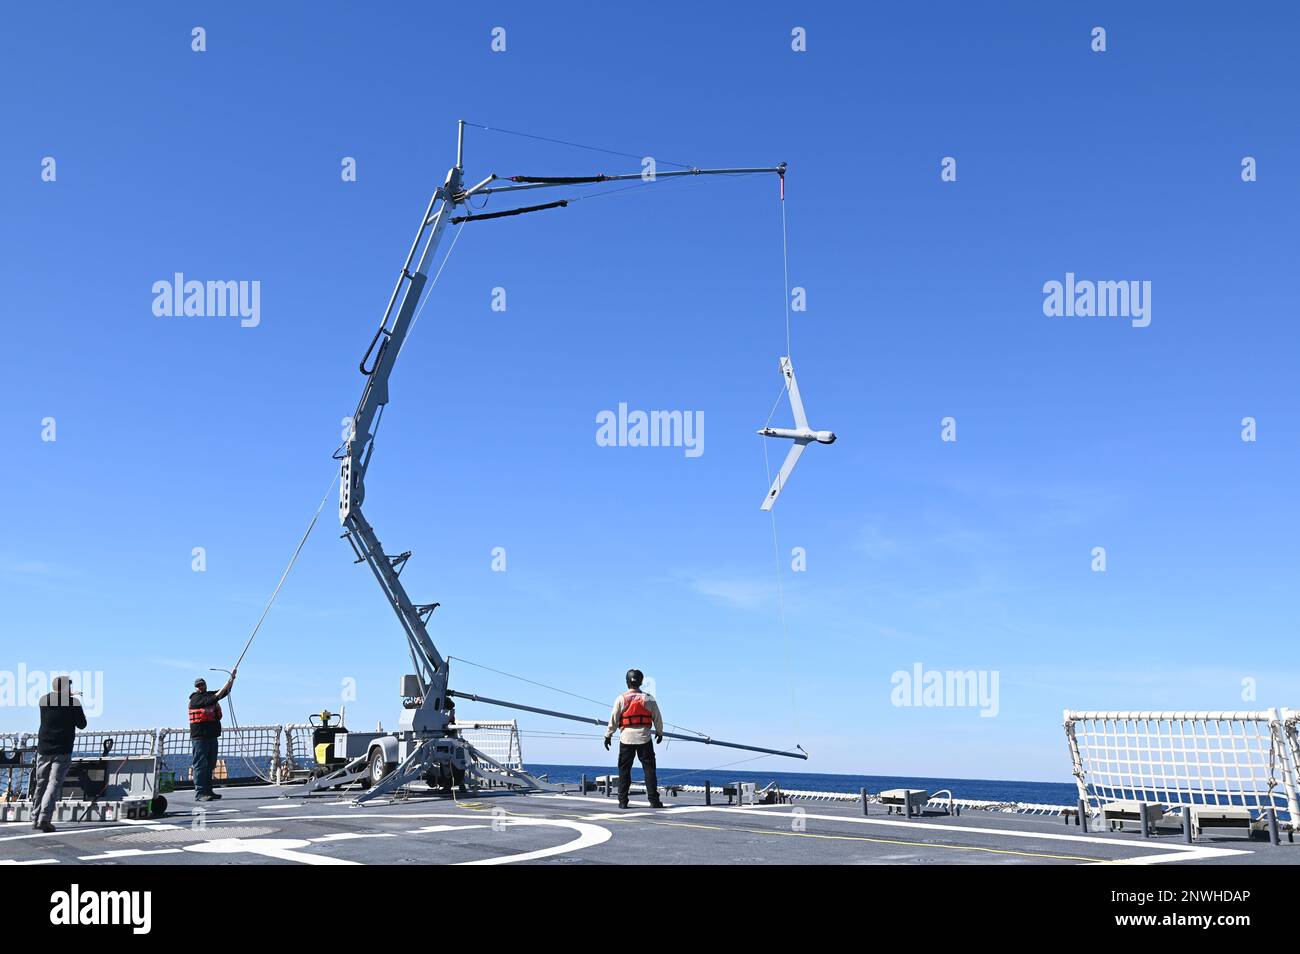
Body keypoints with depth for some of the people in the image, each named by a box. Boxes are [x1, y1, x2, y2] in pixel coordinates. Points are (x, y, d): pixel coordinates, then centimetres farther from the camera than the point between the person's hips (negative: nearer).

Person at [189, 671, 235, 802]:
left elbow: (226, 692, 11)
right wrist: (226, 685, -19)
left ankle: (208, 791, 16)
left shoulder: (210, 695, 17)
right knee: (200, 765, -8)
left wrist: (232, 679, -4)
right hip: (199, 736, -7)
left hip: (212, 736, 7)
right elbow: (212, 700, -18)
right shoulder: (195, 699, -4)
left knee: (210, 765, 10)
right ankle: (199, 793, -10)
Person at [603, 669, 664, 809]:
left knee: (624, 771, 6)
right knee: (649, 770, 5)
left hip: (626, 738, -1)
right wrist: (660, 732, 22)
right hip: (644, 738, 1)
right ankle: (654, 800, 0)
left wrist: (608, 735, 7)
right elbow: (657, 718, 7)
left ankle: (623, 801, 5)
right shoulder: (649, 699, 1)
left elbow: (613, 719, -2)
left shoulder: (621, 699, -4)